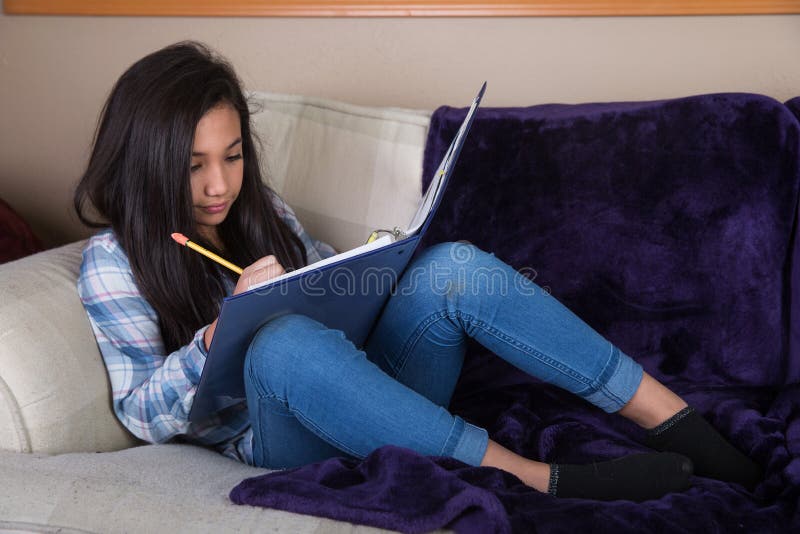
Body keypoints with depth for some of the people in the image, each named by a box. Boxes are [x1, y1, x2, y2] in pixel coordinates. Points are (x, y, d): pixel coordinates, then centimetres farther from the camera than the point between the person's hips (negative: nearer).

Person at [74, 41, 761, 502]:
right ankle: (540, 480, -37)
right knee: (286, 341, -39)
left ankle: (678, 423, -22)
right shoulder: (115, 260, -4)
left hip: (364, 392, 5)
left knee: (451, 268, -24)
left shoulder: (257, 205, 10)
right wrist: (225, 330, -26)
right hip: (284, 437, -4)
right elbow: (143, 414, -9)